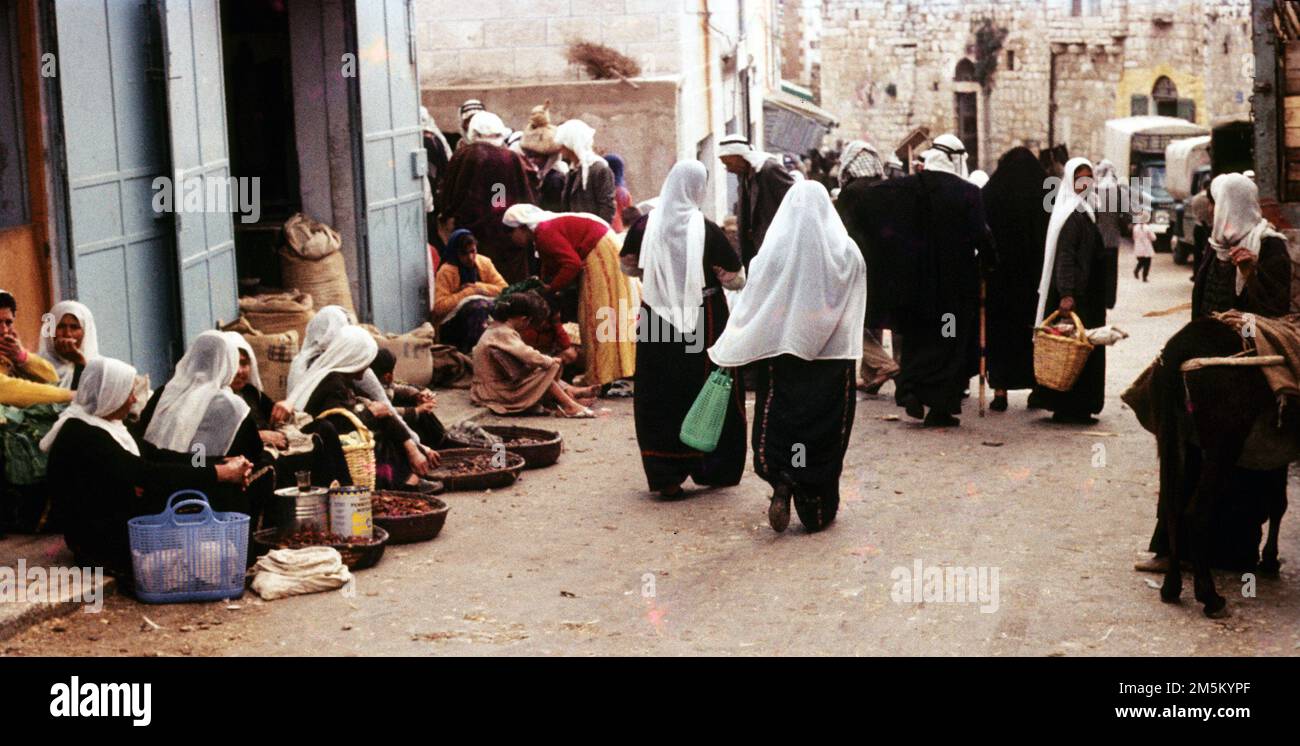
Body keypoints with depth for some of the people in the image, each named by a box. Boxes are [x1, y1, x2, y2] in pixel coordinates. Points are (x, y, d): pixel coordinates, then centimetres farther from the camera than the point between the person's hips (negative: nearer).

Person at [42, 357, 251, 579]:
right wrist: (220, 473, -25)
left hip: (118, 521, 9)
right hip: (99, 541, -9)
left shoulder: (105, 426, 10)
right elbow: (149, 473, -27)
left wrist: (223, 464, -5)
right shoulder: (83, 435, -21)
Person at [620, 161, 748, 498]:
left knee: (659, 398, 10)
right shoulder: (707, 230, -13)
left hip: (656, 323, 2)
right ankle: (713, 469, 21)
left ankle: (665, 475, 10)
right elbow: (736, 280, -8)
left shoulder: (645, 225, -5)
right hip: (703, 324, -2)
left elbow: (628, 266, 10)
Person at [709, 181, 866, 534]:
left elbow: (750, 303, -3)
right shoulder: (846, 252, -5)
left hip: (781, 352, -1)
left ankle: (781, 484, -15)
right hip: (832, 357, 1)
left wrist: (726, 350, 6)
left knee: (778, 425, 9)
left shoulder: (774, 251, -7)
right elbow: (856, 310, 2)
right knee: (825, 429, 9)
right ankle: (819, 509, 13)